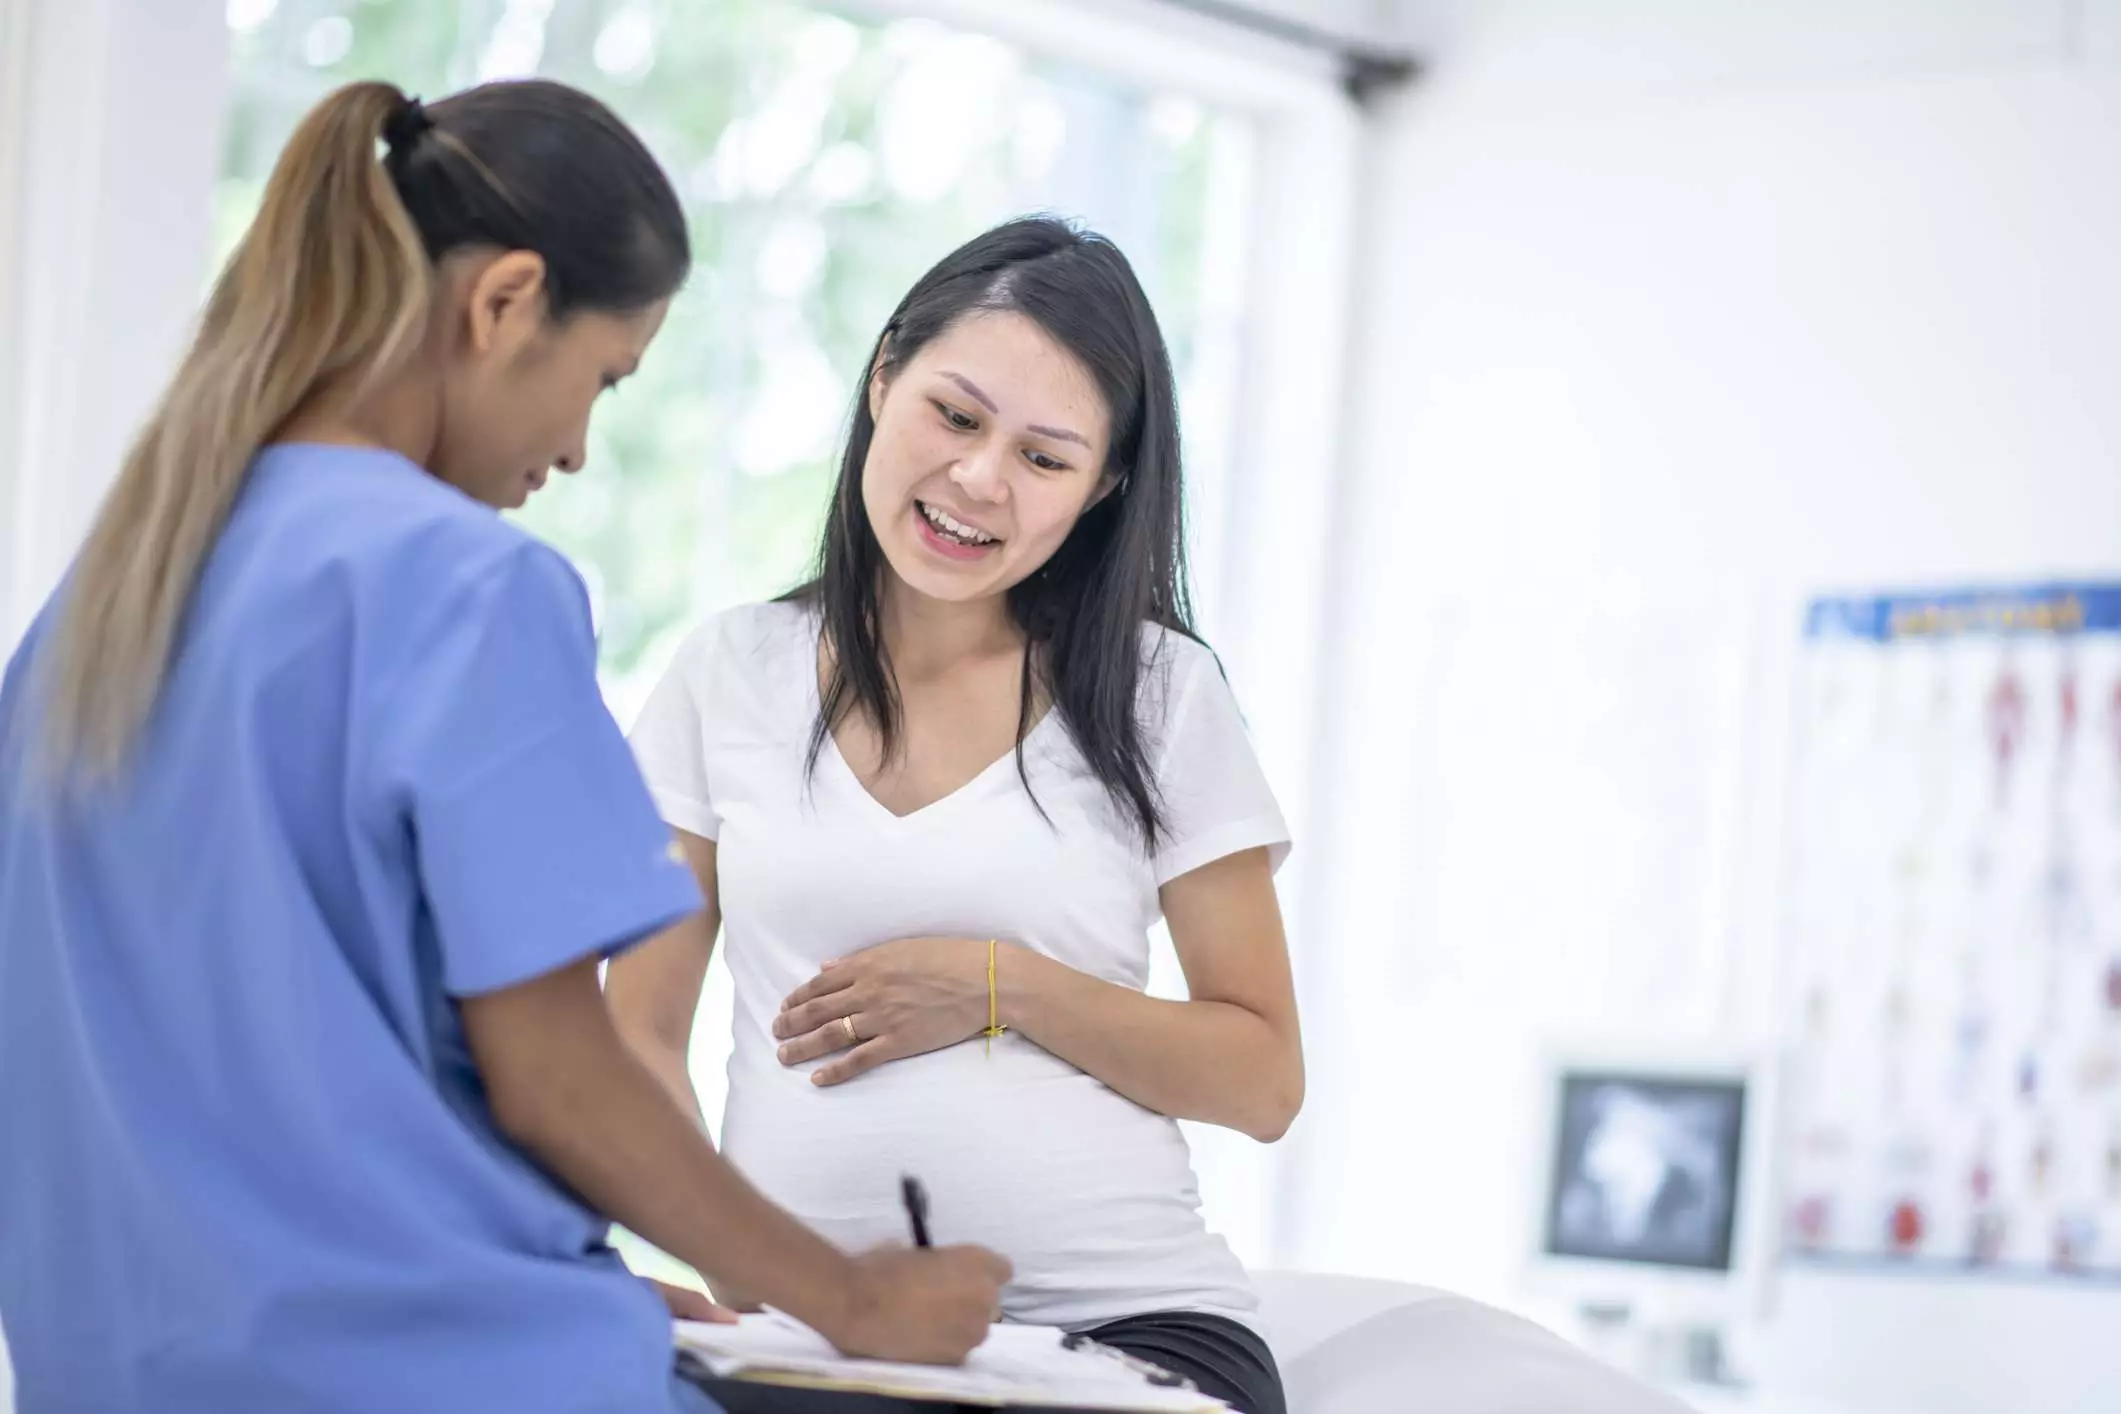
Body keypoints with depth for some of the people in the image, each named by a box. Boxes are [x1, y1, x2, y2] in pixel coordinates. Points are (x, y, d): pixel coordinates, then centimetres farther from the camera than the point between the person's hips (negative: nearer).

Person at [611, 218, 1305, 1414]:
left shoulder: (1163, 697, 7)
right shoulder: (733, 676, 10)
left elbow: (1264, 1080, 7)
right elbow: (639, 1031, 10)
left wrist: (1003, 990, -7)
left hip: (1123, 1318, -1)